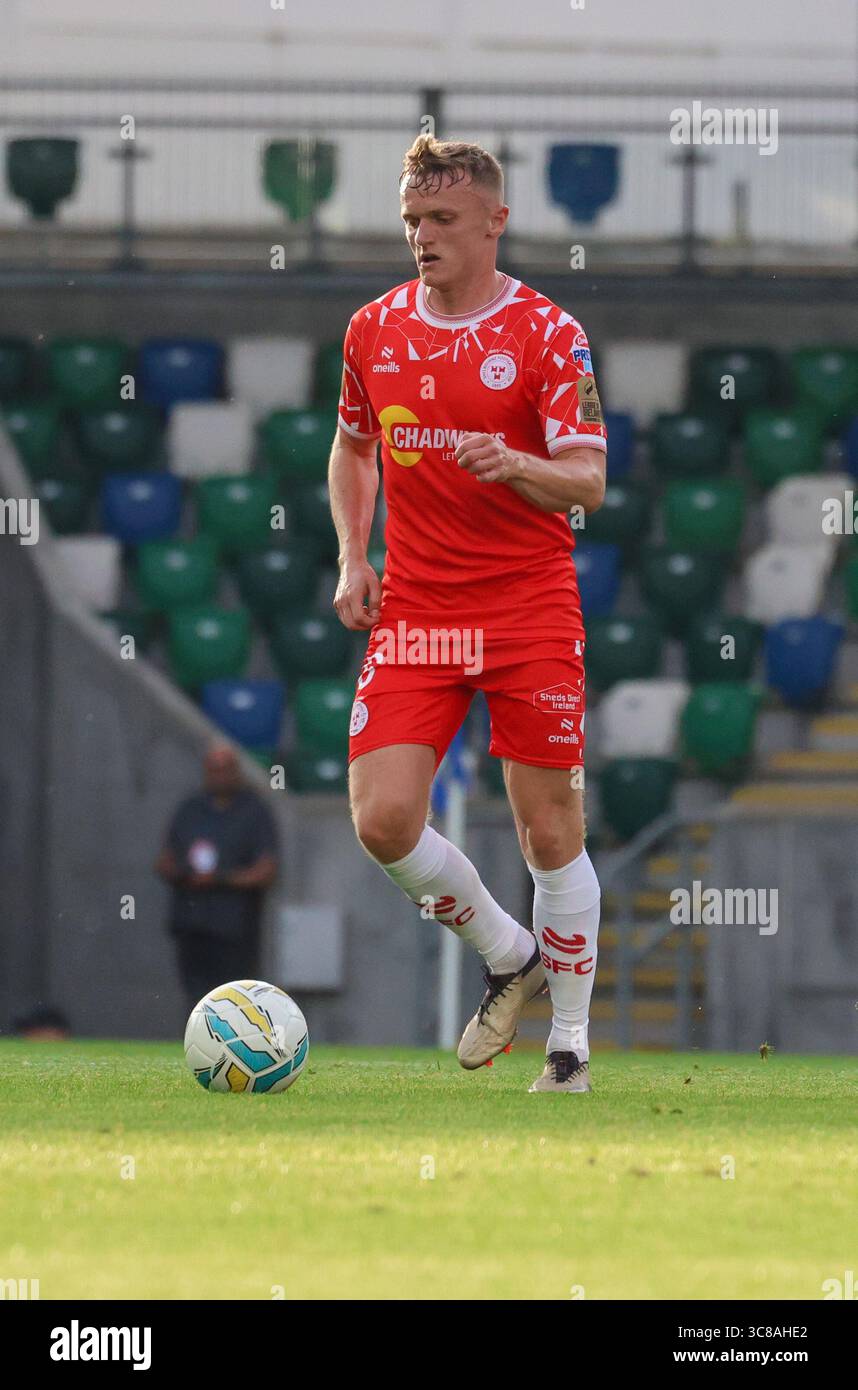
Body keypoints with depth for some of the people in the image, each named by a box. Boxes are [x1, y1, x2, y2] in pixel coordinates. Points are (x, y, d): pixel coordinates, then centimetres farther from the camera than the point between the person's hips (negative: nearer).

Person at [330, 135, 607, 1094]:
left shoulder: (547, 334, -6)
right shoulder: (374, 330, 7)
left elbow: (588, 482, -9)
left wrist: (517, 464, -29)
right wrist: (352, 558, 9)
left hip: (530, 609, -3)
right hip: (414, 610, 4)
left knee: (549, 831, -1)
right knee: (383, 818, -10)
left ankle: (570, 1044, 14)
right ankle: (508, 958, 17)